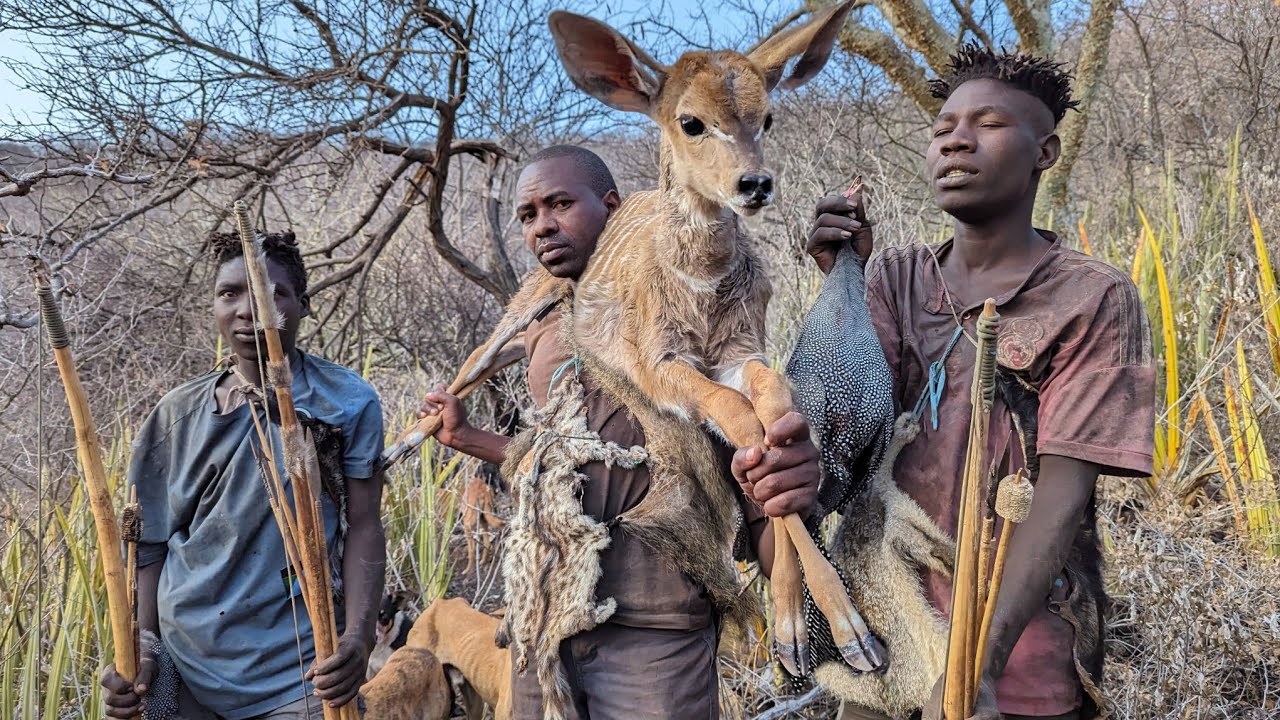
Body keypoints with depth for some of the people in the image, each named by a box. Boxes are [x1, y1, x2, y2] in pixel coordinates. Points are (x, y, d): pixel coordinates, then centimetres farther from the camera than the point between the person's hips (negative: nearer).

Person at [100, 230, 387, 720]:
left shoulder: (349, 403, -5)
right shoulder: (179, 414, 3)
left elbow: (363, 528, -8)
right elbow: (150, 541, 5)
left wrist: (358, 636, -18)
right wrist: (140, 648, -3)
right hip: (183, 666, 3)